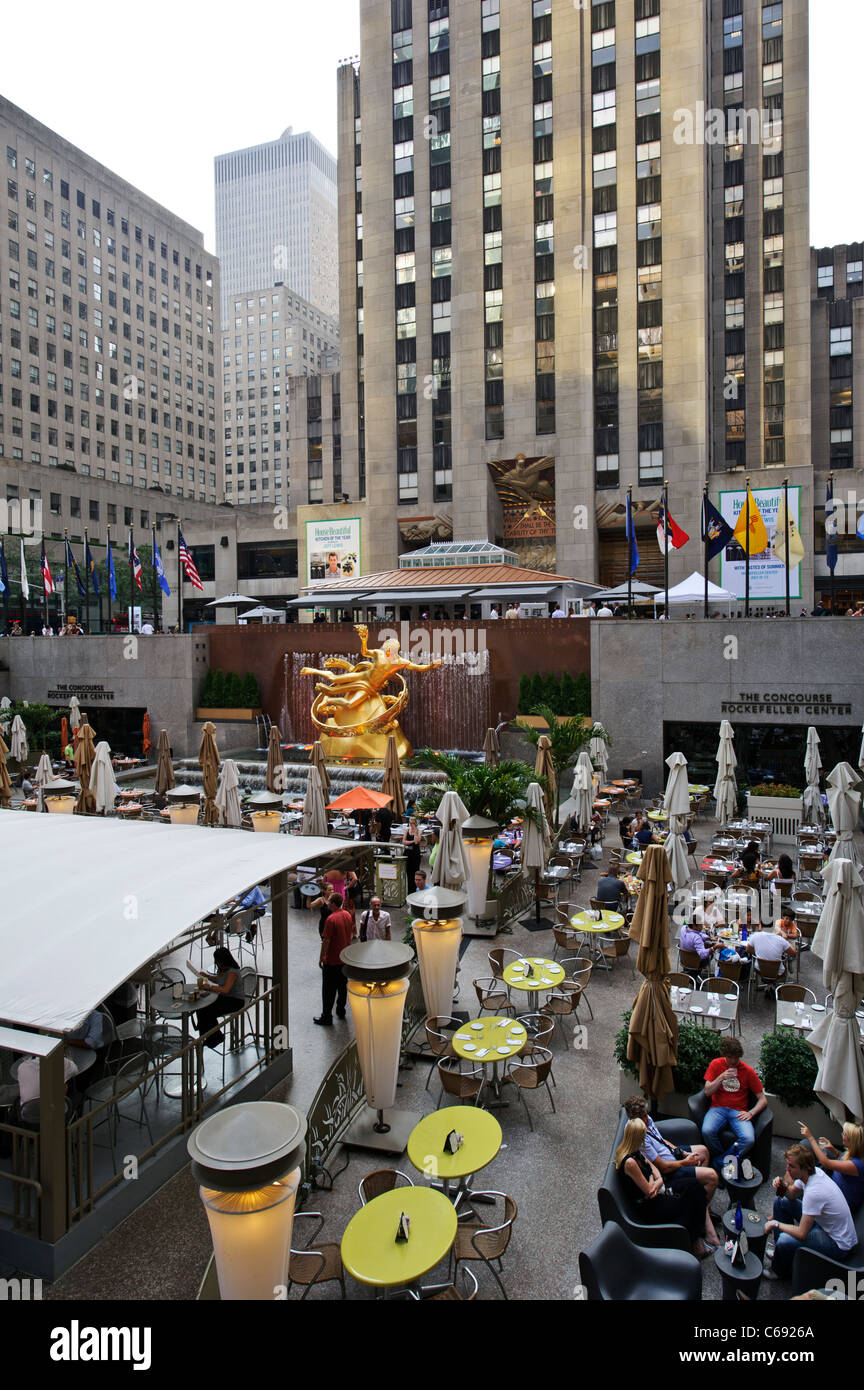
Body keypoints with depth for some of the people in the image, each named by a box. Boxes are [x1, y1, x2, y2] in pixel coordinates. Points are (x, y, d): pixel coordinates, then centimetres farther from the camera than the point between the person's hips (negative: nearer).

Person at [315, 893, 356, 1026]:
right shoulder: (348, 915, 0)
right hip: (345, 958, 7)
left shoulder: (331, 919, -23)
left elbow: (326, 941, -20)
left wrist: (321, 957, -10)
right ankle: (341, 1010, 30)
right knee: (343, 985, 19)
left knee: (328, 989, 3)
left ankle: (326, 1017, 8)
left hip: (332, 960, -7)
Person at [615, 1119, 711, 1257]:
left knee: (695, 1187, -6)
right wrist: (653, 1179, 0)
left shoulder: (637, 1152, 2)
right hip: (650, 1209, -9)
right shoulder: (630, 1162, -27)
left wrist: (657, 1183, -12)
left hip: (658, 1194, 9)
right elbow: (649, 1191, -21)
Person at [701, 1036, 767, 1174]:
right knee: (707, 1131, -33)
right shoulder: (716, 1064, 5)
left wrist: (751, 1113, -12)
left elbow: (763, 1100, 6)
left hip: (739, 1112, 0)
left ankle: (719, 1162, -11)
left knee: (749, 1139, -31)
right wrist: (721, 1077, -14)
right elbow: (707, 1092, 1)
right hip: (718, 1108, 0)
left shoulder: (748, 1071, 2)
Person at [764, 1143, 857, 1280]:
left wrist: (776, 1224, -15)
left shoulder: (814, 1192, -35)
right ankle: (781, 1249, 23)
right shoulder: (813, 1172, -10)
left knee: (785, 1240, -28)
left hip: (838, 1244, -9)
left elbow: (802, 1234, -30)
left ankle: (779, 1271, 6)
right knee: (781, 1201, 8)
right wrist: (783, 1188, -14)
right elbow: (792, 1194, 9)